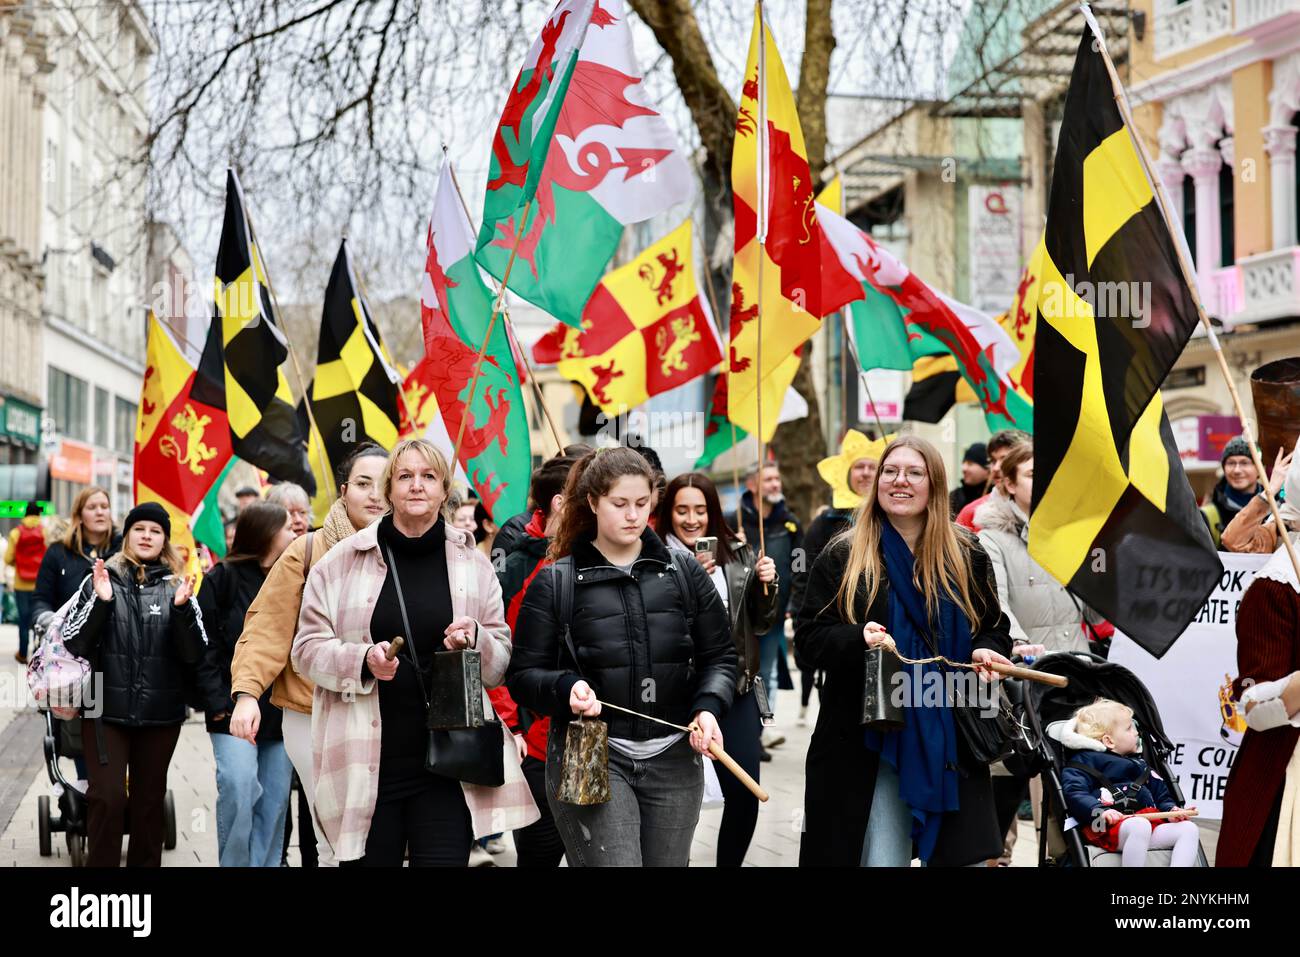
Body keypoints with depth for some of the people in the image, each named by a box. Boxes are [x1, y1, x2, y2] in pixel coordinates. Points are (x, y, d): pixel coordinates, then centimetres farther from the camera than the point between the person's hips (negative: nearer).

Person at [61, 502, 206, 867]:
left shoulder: (176, 587, 6)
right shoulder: (99, 581, 4)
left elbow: (195, 653, -2)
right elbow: (72, 643, -3)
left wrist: (182, 608, -17)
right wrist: (100, 602, -16)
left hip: (160, 713, 2)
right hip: (106, 709, -2)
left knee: (150, 800, 10)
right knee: (107, 797, -9)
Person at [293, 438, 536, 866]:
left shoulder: (472, 564, 8)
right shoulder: (342, 561, 3)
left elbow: (503, 660, 11)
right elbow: (308, 648, 4)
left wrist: (477, 641, -12)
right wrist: (363, 661, -15)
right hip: (367, 763, 0)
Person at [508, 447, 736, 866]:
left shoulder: (685, 575, 8)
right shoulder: (555, 584, 0)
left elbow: (719, 657, 11)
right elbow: (524, 675, 1)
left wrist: (709, 709, -8)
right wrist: (567, 688, -20)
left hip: (673, 760, 4)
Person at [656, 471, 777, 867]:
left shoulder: (739, 555, 7)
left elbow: (761, 624, 14)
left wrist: (767, 585, -4)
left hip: (736, 689, 3)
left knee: (745, 795, 0)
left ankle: (729, 863, 18)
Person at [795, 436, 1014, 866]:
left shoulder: (966, 555, 8)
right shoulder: (842, 557, 2)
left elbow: (994, 627, 16)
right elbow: (808, 635, 0)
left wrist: (987, 653, -7)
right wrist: (857, 639, -20)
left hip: (949, 739, 2)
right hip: (866, 741, -2)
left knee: (962, 854, 1)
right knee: (880, 856, -3)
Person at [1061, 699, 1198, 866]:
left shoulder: (1139, 765, 34)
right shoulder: (1084, 761, 9)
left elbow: (1161, 795, 34)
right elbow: (1074, 794, -6)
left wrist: (1171, 810, 11)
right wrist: (1100, 811, -23)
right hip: (1109, 828, -8)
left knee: (1189, 829, -11)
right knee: (1139, 826, -39)